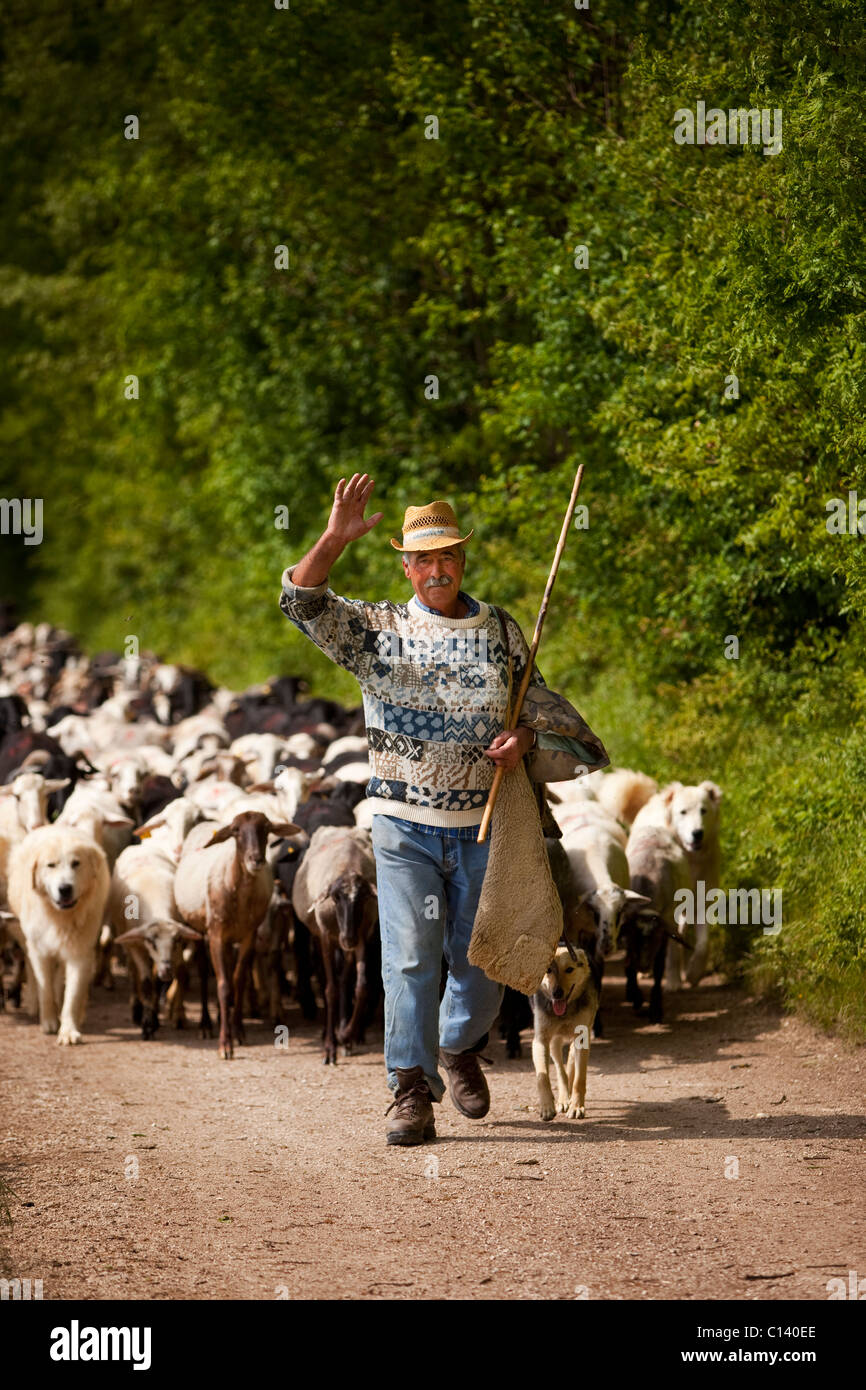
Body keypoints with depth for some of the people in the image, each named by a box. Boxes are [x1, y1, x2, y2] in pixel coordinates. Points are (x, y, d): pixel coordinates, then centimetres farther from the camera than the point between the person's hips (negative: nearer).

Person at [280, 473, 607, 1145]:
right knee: (409, 956, -11)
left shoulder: (502, 631, 7)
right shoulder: (378, 629, 1)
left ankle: (460, 1049, 38)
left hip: (482, 826, 2)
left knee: (479, 962, 10)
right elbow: (302, 603, -11)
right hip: (405, 825, -2)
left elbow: (538, 703, 18)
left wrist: (526, 736, -4)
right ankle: (412, 1090, -7)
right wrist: (334, 539, -25)